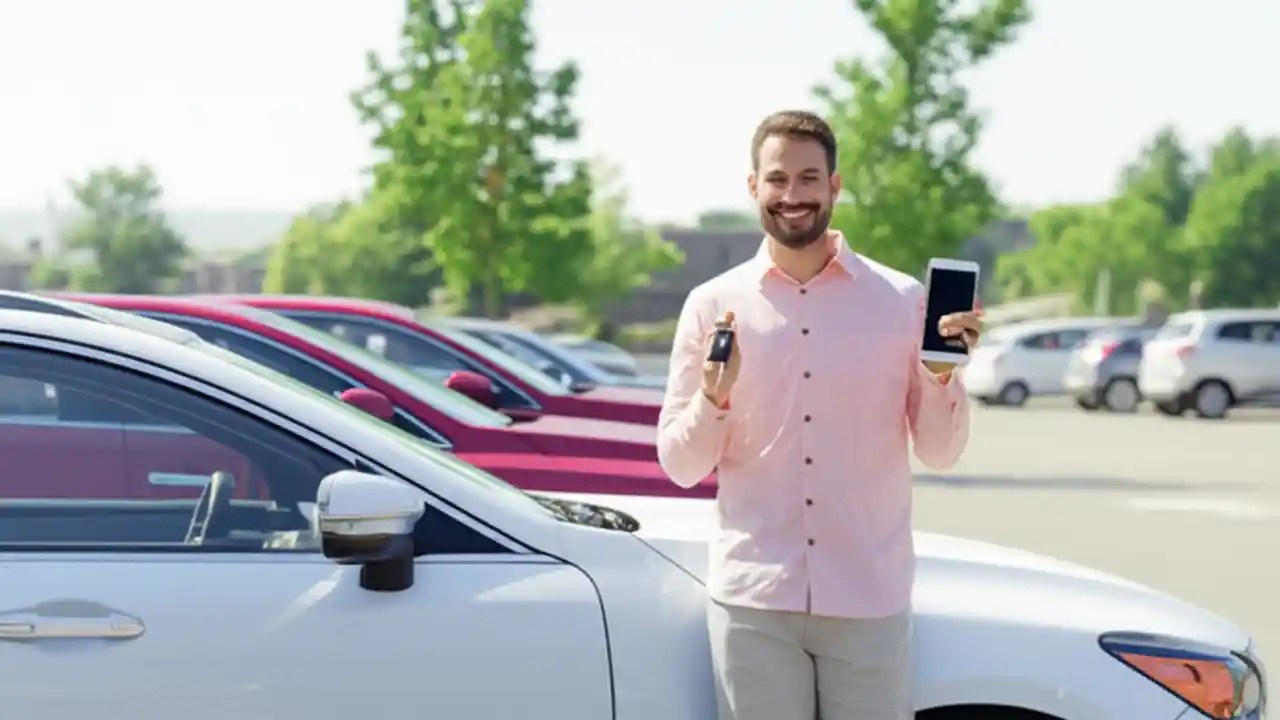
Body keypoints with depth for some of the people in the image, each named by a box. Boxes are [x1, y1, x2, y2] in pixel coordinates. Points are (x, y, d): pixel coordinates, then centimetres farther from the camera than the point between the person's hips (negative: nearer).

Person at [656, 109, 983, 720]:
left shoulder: (902, 300, 4)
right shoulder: (712, 304, 4)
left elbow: (940, 453, 5)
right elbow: (679, 466, 4)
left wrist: (942, 374, -12)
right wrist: (715, 398, -14)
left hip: (869, 597, 0)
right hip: (753, 597, 0)